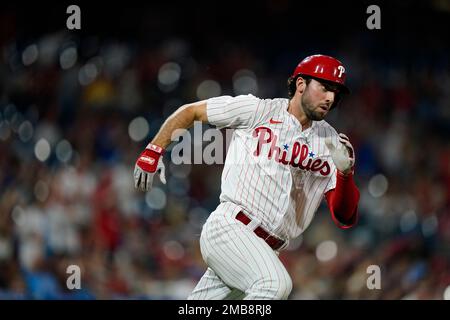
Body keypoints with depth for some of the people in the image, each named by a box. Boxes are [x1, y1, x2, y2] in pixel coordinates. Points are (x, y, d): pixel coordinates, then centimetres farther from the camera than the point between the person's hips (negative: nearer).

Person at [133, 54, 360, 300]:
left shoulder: (330, 143, 10)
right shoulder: (257, 111, 0)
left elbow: (345, 219, 4)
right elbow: (190, 112, 11)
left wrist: (346, 173, -13)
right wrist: (154, 150, 3)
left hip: (266, 252, 5)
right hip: (229, 227, -5)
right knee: (276, 283, -31)